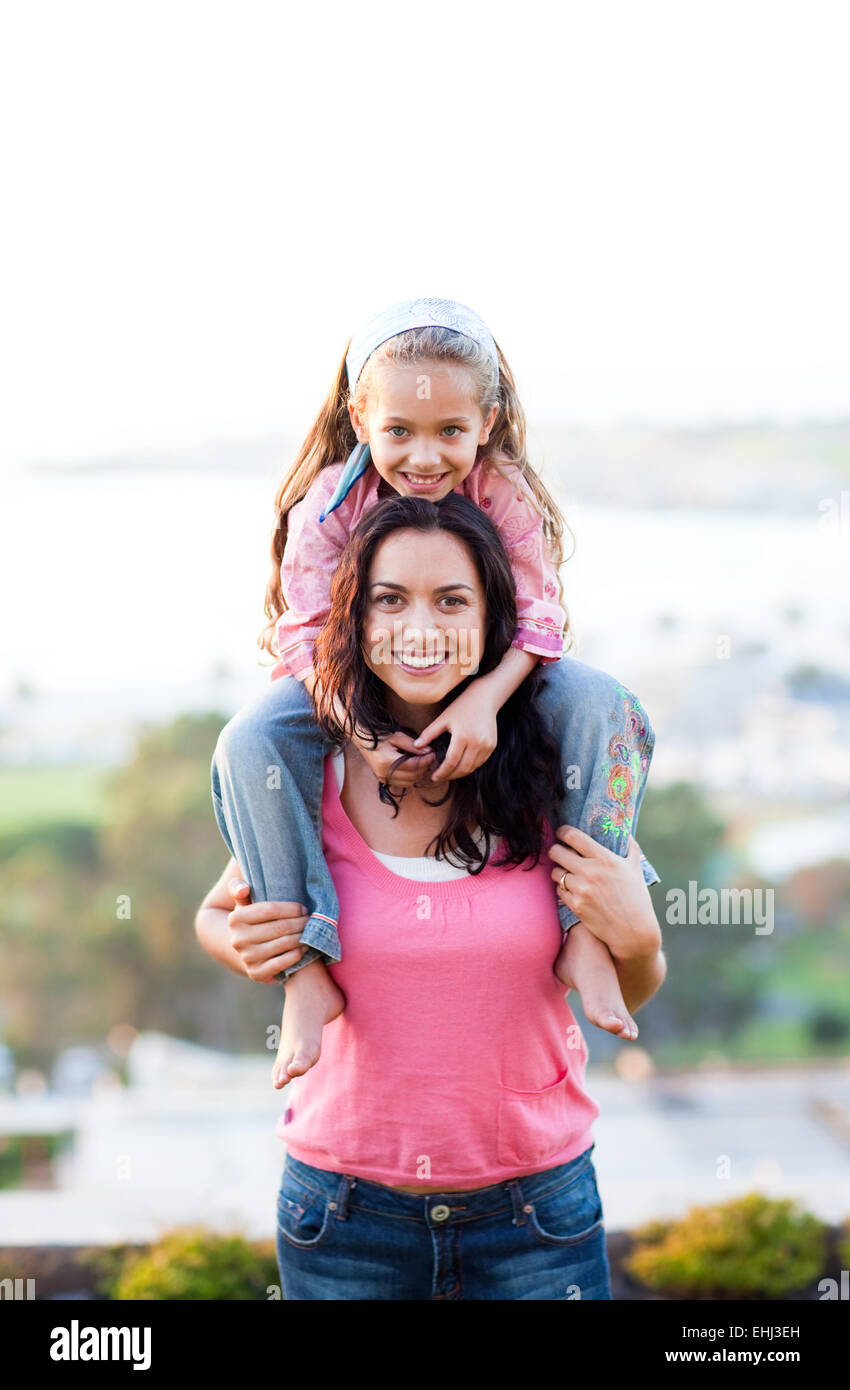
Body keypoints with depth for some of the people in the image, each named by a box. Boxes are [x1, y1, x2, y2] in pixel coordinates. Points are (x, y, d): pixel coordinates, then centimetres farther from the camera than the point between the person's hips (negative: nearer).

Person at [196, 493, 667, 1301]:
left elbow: (628, 995, 4)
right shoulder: (313, 781, -8)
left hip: (538, 1211, 0)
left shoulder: (555, 779, -8)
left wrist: (636, 938, -16)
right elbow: (214, 916, 12)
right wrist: (245, 947, -10)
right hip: (344, 1215, 0)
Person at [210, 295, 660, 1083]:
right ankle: (306, 966, -25)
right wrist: (359, 730, -35)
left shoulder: (505, 495, -15)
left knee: (601, 705, -26)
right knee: (250, 743, -30)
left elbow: (537, 615, -18)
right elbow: (308, 632, -18)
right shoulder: (328, 502, -17)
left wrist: (484, 698, -38)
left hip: (488, 677, 1)